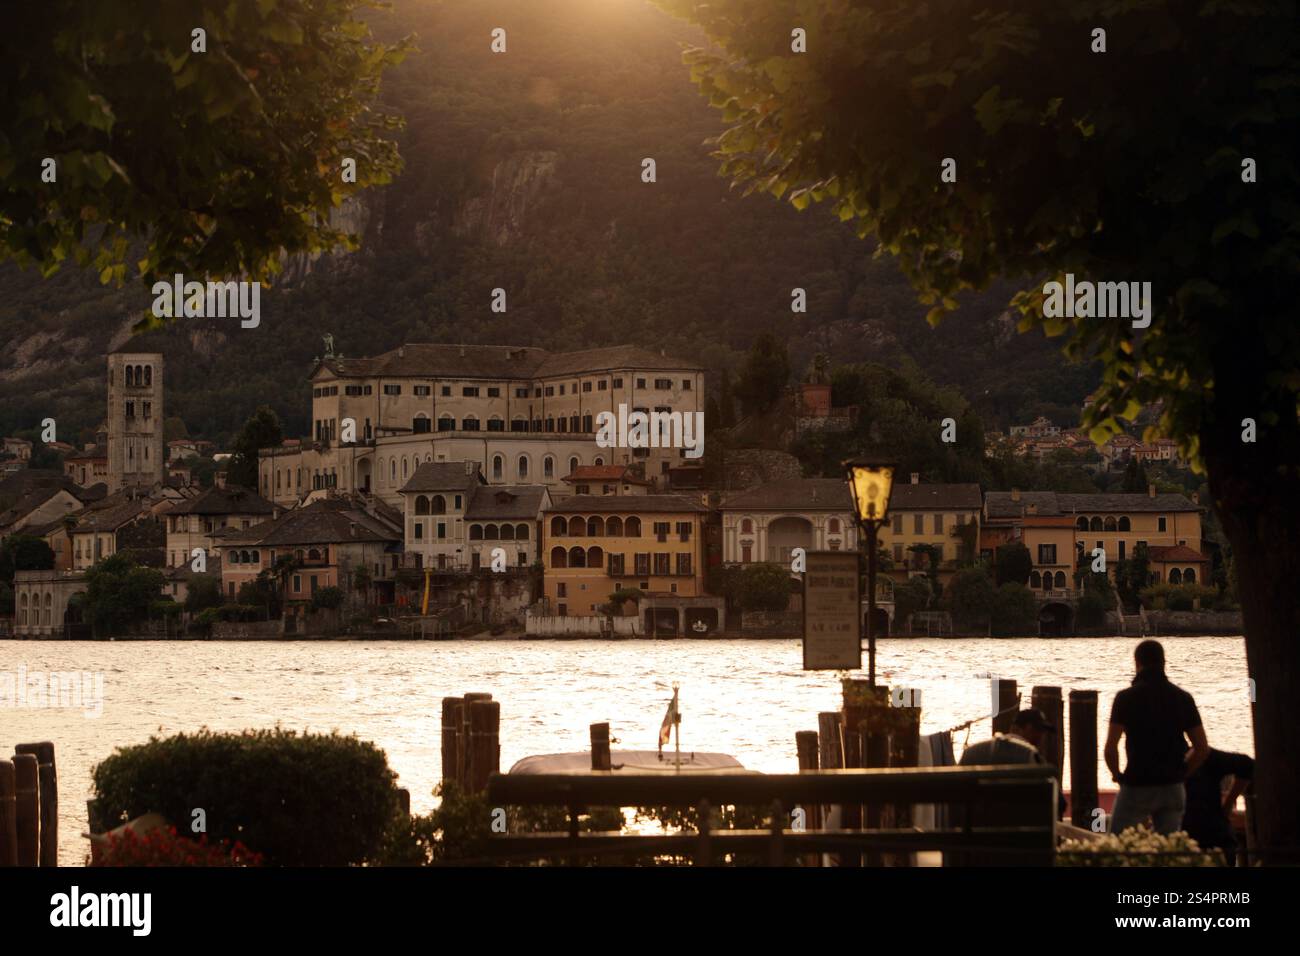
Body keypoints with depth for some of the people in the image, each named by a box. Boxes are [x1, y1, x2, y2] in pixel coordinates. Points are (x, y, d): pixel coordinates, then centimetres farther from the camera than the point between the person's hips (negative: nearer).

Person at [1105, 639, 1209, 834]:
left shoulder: (1126, 697, -7)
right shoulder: (1182, 698, 4)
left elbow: (1110, 749, -13)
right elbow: (1202, 749, 2)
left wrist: (1117, 775, 4)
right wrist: (1181, 773, 12)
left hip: (1136, 787, -3)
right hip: (1173, 788, 4)